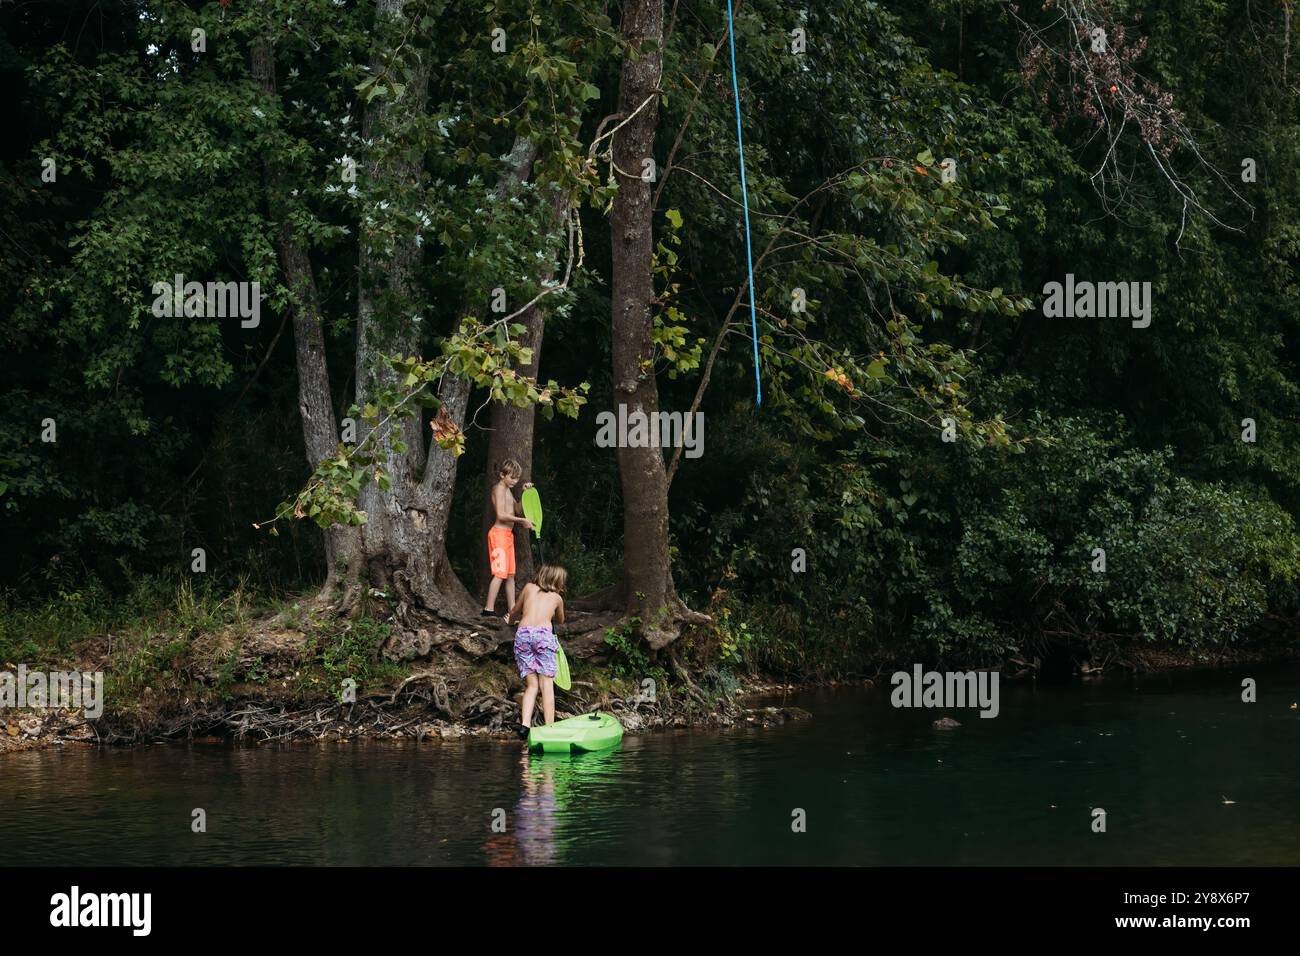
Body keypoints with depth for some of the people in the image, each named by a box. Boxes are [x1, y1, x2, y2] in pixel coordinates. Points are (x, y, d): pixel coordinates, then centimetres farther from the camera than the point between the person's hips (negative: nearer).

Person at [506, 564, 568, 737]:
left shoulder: (529, 588, 25)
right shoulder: (557, 598, 23)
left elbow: (515, 611, 38)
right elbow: (560, 620, 42)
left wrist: (510, 620, 59)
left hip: (523, 633, 2)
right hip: (543, 633, -2)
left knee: (531, 685, 7)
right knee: (546, 684, -2)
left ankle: (525, 724, -10)